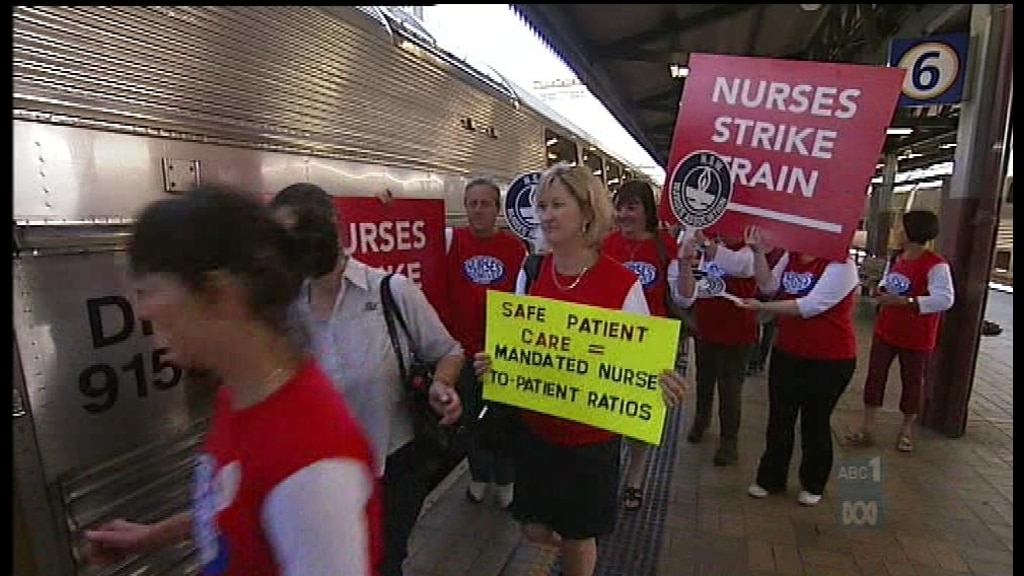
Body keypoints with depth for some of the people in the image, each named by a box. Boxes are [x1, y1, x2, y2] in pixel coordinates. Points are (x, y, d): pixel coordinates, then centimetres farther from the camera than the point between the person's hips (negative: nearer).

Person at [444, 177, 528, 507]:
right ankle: (478, 475, 39)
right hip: (465, 349, 1)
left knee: (505, 417, 12)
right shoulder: (452, 241, -4)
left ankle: (505, 479, 34)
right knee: (474, 415, 17)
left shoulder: (516, 248, -3)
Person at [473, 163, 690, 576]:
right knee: (534, 530, 20)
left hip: (592, 436, -3)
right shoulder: (530, 272, -5)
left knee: (579, 539, 16)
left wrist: (659, 381, -30)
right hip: (535, 428, 4)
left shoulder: (622, 283, -16)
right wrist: (491, 361, -14)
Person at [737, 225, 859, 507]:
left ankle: (813, 485, 31)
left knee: (815, 422, 10)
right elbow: (769, 286, -8)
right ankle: (770, 478, 29)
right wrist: (758, 251, -18)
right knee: (779, 419, 13)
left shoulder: (840, 265, -18)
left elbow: (810, 306, -26)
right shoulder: (791, 256, 2)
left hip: (829, 359, -6)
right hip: (786, 353, 6)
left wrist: (761, 307, -27)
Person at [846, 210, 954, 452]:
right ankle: (866, 428, 11)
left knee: (913, 382, 11)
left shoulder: (936, 265, -19)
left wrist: (904, 301, -35)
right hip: (885, 331, 6)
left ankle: (907, 430, 29)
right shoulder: (895, 259, 4)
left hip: (916, 338, -6)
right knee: (874, 377, 4)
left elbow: (945, 300, -30)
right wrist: (880, 290, -3)